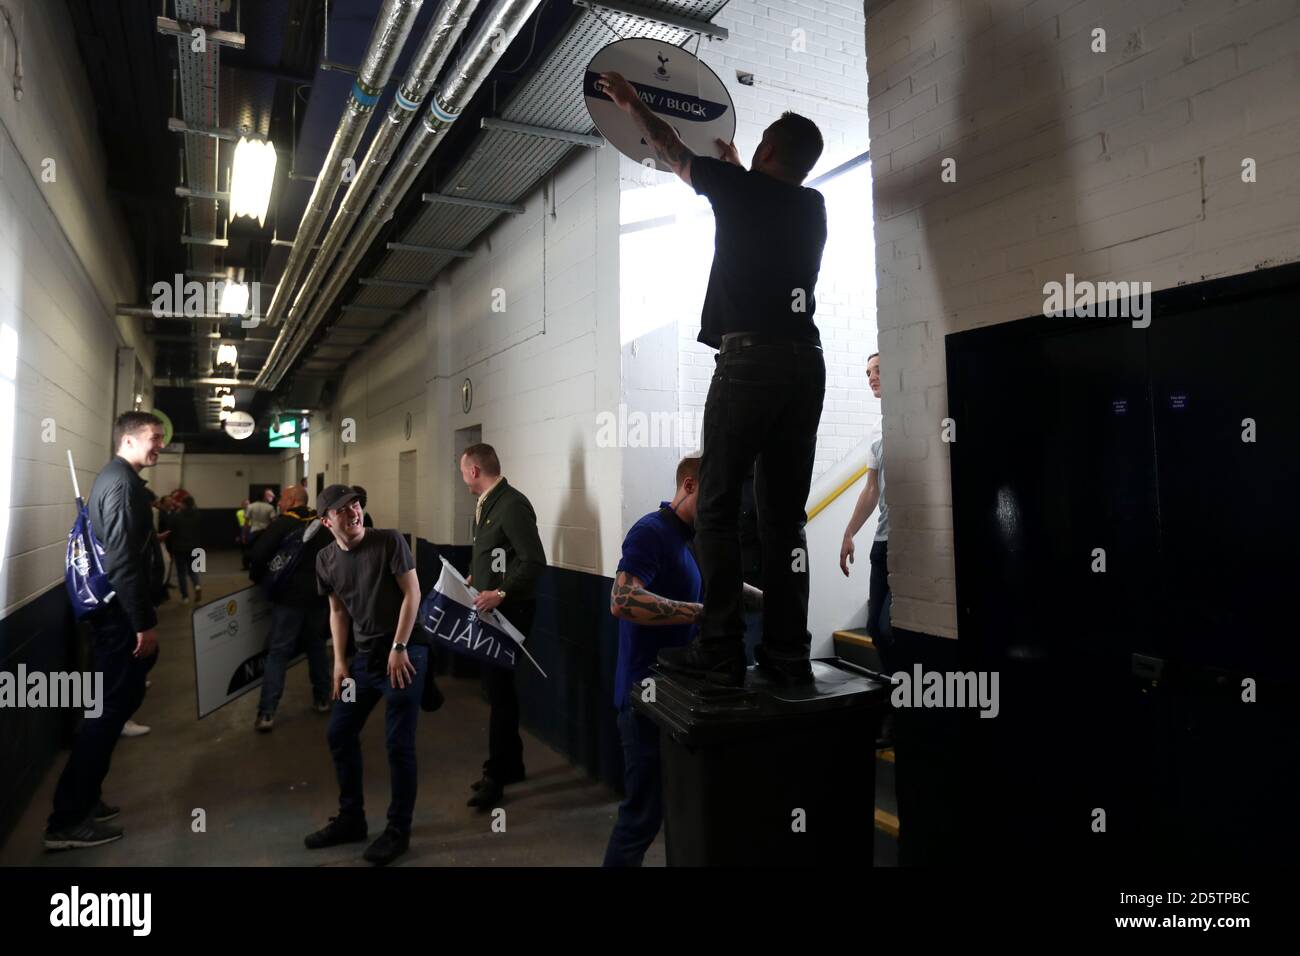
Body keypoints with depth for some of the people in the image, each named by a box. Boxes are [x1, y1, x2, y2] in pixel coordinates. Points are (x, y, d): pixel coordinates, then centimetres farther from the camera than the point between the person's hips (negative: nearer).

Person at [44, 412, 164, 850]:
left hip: (114, 608, 11)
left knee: (115, 701, 17)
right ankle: (67, 820, 4)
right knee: (111, 707, -4)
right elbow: (123, 560, -23)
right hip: (122, 612, -11)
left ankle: (82, 799, 27)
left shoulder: (113, 477, 15)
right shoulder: (123, 484, -17)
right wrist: (143, 623, -22)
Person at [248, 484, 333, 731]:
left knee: (278, 652, -3)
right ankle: (322, 699, 26)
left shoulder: (281, 524, -9)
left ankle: (266, 713, -6)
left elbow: (257, 555, -16)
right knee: (316, 646, 18)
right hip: (319, 596, 5)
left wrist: (258, 578, 2)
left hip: (289, 597, -5)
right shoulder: (323, 525, 9)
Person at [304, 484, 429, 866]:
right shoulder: (326, 559, 4)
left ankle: (398, 830, 15)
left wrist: (399, 648, -15)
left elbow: (412, 593, -13)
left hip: (405, 652, -6)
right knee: (339, 734, 12)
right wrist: (339, 661, 7)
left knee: (399, 744, -2)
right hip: (365, 655, 6)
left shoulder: (389, 541, -13)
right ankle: (351, 819, 30)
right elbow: (338, 611, 12)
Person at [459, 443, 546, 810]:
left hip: (509, 611, -9)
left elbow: (534, 562, -24)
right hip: (491, 610, 10)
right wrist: (474, 580, 8)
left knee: (500, 689, -2)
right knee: (497, 686, 15)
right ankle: (510, 765, 28)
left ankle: (496, 775, 11)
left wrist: (501, 593, -29)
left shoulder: (513, 505, -19)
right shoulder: (487, 504, 11)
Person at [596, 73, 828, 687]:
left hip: (749, 360, -6)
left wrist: (631, 104, 38)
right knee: (784, 514, 6)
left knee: (717, 507, -3)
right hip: (806, 362, 6)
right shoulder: (812, 206, 20)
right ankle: (788, 653, 8)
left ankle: (720, 652, -4)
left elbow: (671, 152, 21)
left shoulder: (742, 189, 5)